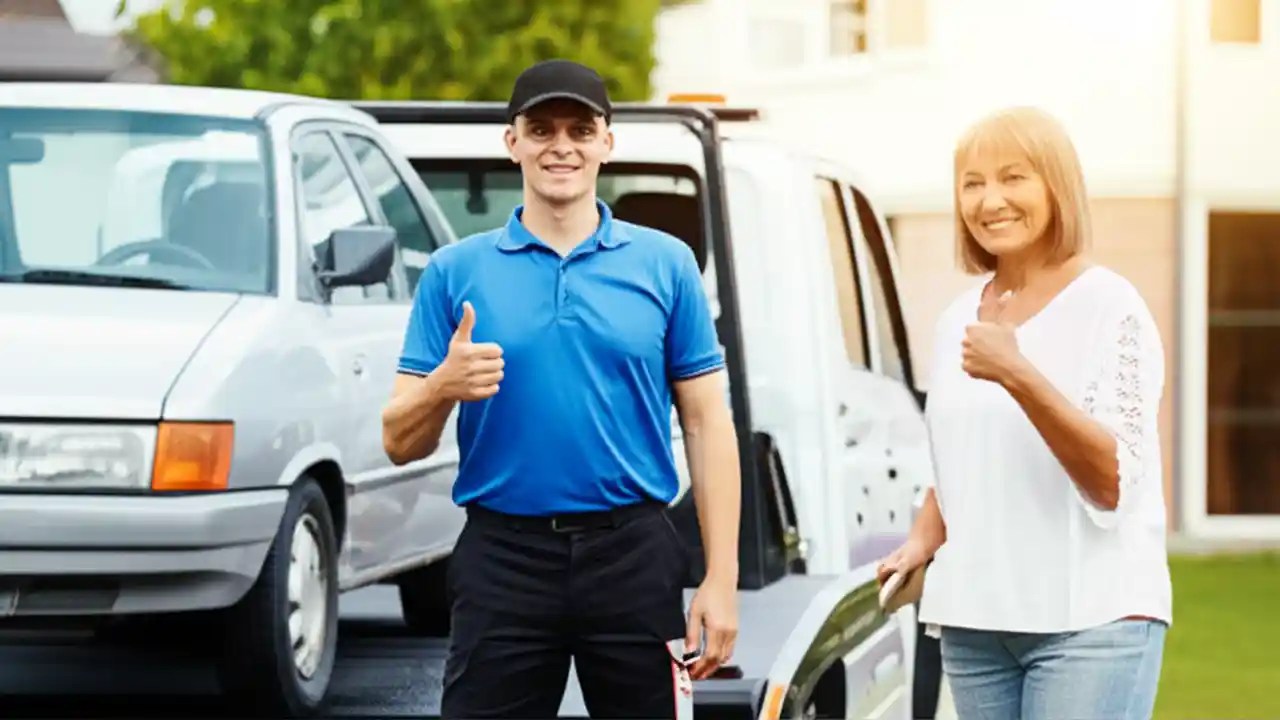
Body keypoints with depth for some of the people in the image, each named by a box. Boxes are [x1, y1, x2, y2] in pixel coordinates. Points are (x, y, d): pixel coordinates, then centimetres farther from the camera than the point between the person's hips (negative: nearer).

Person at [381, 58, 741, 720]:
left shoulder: (665, 264, 6)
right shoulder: (456, 271, 5)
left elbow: (706, 424, 4)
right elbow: (401, 443, 3)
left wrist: (721, 580, -4)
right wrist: (444, 385, -20)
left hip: (633, 558, 0)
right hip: (502, 560, 0)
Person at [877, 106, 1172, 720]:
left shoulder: (1108, 308, -6)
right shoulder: (956, 322, 12)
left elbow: (1112, 482, -15)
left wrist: (1017, 376, -25)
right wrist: (920, 543, 5)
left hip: (1092, 619, -6)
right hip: (973, 620, 6)